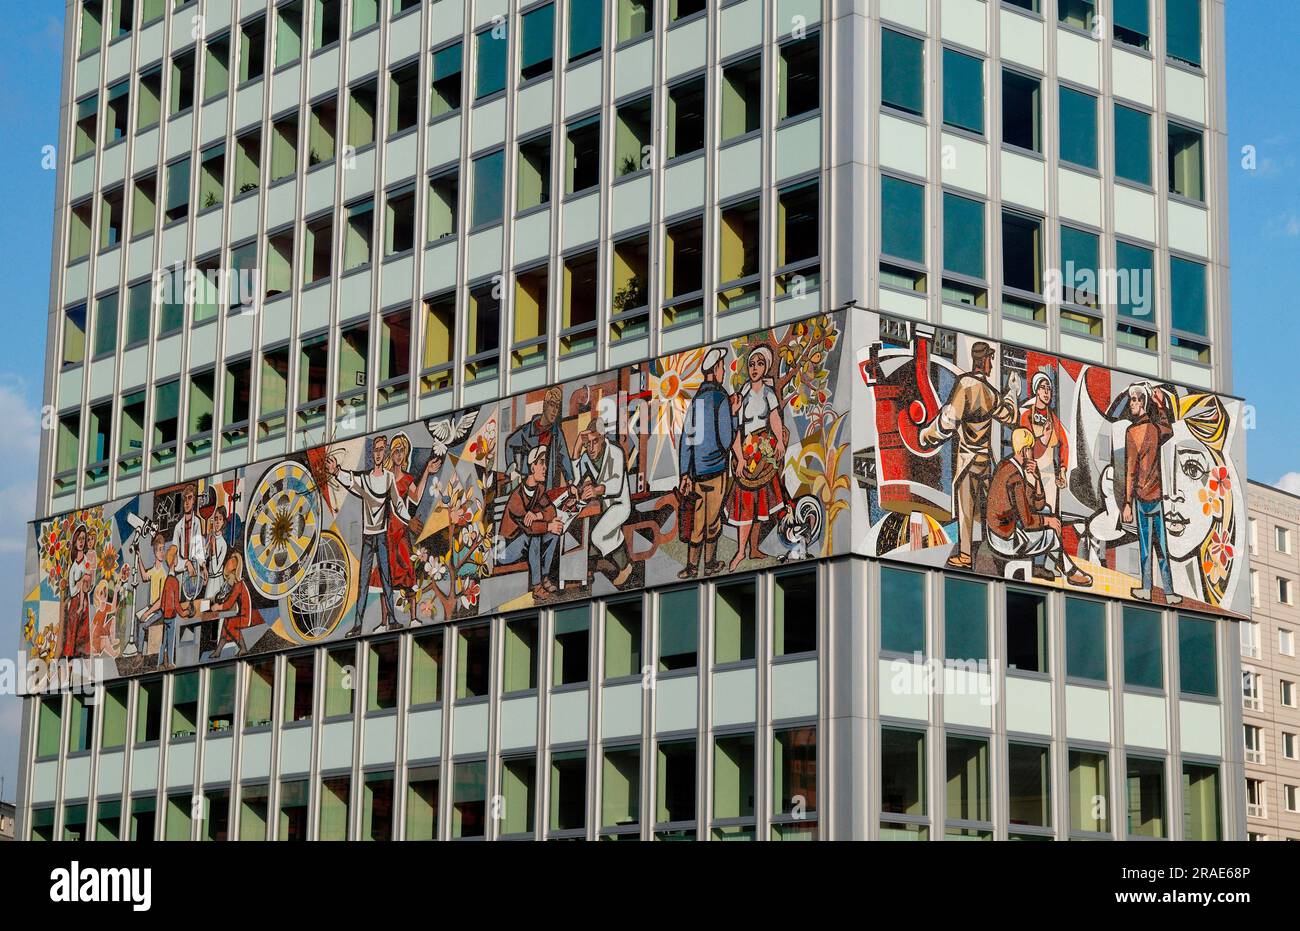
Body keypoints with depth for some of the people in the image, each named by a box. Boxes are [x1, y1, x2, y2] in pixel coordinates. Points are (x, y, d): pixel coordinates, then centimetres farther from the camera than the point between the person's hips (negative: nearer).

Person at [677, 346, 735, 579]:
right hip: (714, 467, -5)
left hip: (695, 467, 5)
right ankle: (710, 563, 17)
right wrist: (735, 416, 5)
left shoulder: (696, 398, 7)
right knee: (713, 517, 7)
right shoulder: (721, 398, -12)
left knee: (697, 519, 11)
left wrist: (684, 473, 11)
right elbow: (726, 439, -12)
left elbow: (685, 438, 7)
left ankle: (691, 566, 12)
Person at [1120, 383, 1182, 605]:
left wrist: (1127, 503, -12)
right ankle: (1169, 593, 8)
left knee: (1145, 543, 5)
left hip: (1142, 495, -4)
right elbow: (1169, 430, 28)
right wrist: (1161, 407, 32)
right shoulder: (1155, 428, -1)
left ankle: (1146, 589, 11)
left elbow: (1130, 470, -15)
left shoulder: (1132, 432, -14)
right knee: (1161, 545, 6)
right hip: (1158, 494, 4)